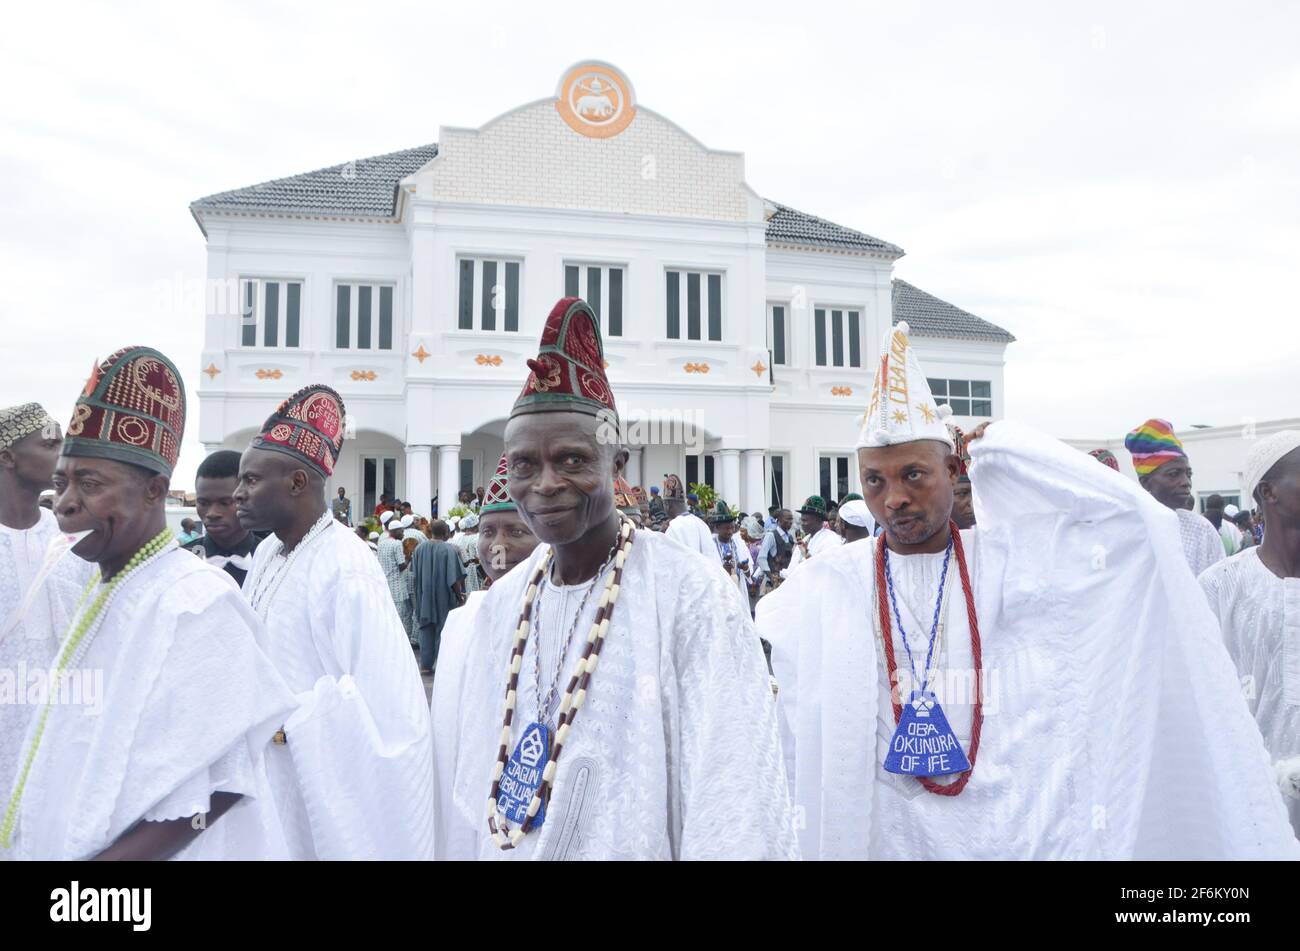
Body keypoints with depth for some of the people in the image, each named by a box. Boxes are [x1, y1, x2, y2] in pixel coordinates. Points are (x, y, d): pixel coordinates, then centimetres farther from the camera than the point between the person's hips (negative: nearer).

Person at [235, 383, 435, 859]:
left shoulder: (345, 568, -22)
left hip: (328, 784, -7)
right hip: (272, 775, 7)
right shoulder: (266, 553, 4)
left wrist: (283, 722, -20)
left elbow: (384, 704, -24)